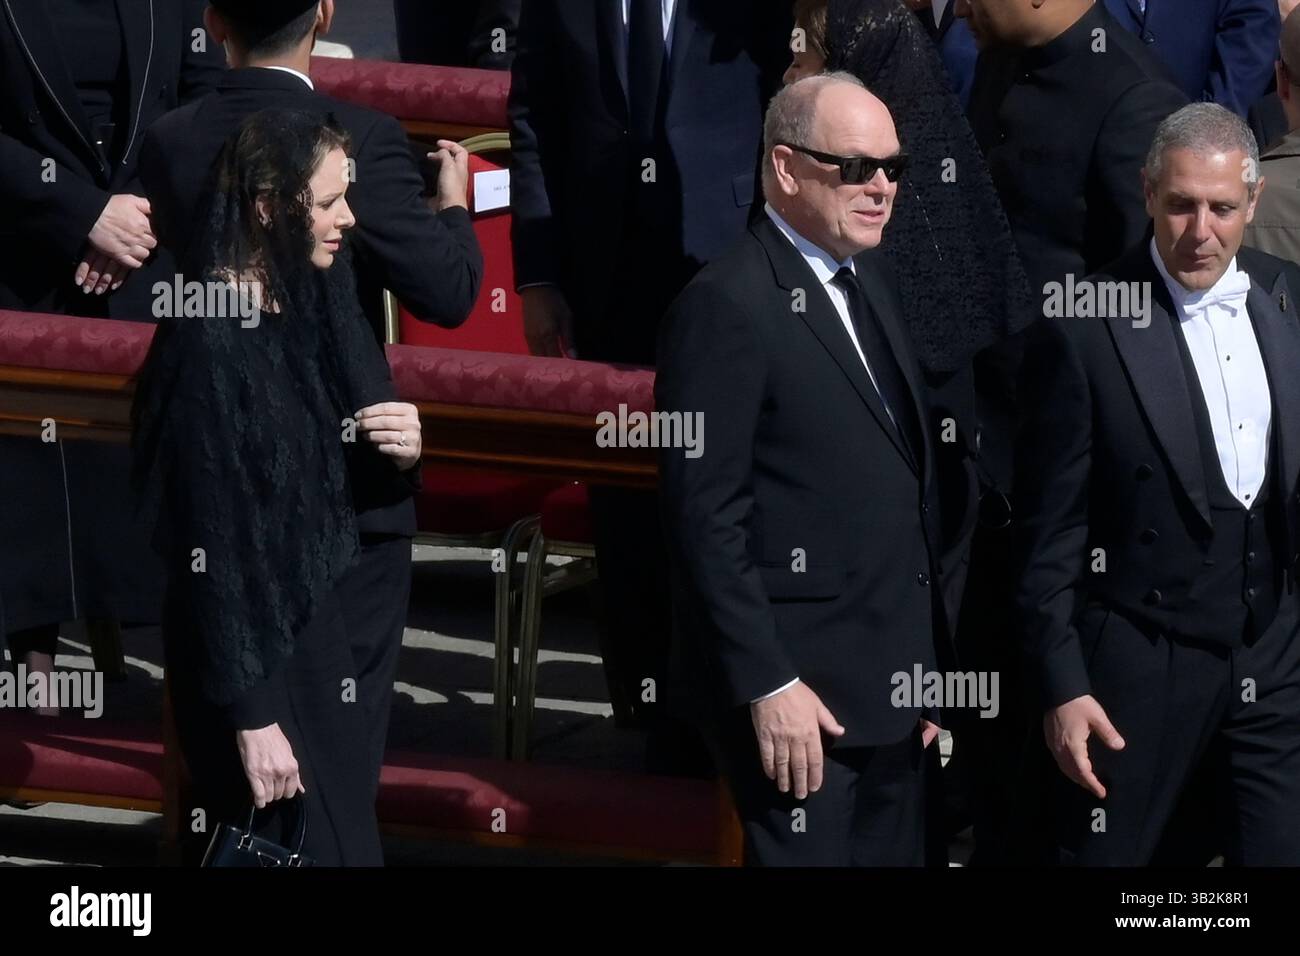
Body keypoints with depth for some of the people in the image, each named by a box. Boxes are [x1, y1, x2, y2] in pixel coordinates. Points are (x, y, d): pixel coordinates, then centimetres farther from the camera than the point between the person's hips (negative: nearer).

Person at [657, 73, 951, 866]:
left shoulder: (874, 281, 13)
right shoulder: (727, 306, -14)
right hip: (801, 689, -8)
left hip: (895, 681, 8)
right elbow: (707, 516, -17)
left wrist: (926, 665, 13)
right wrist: (767, 684, -19)